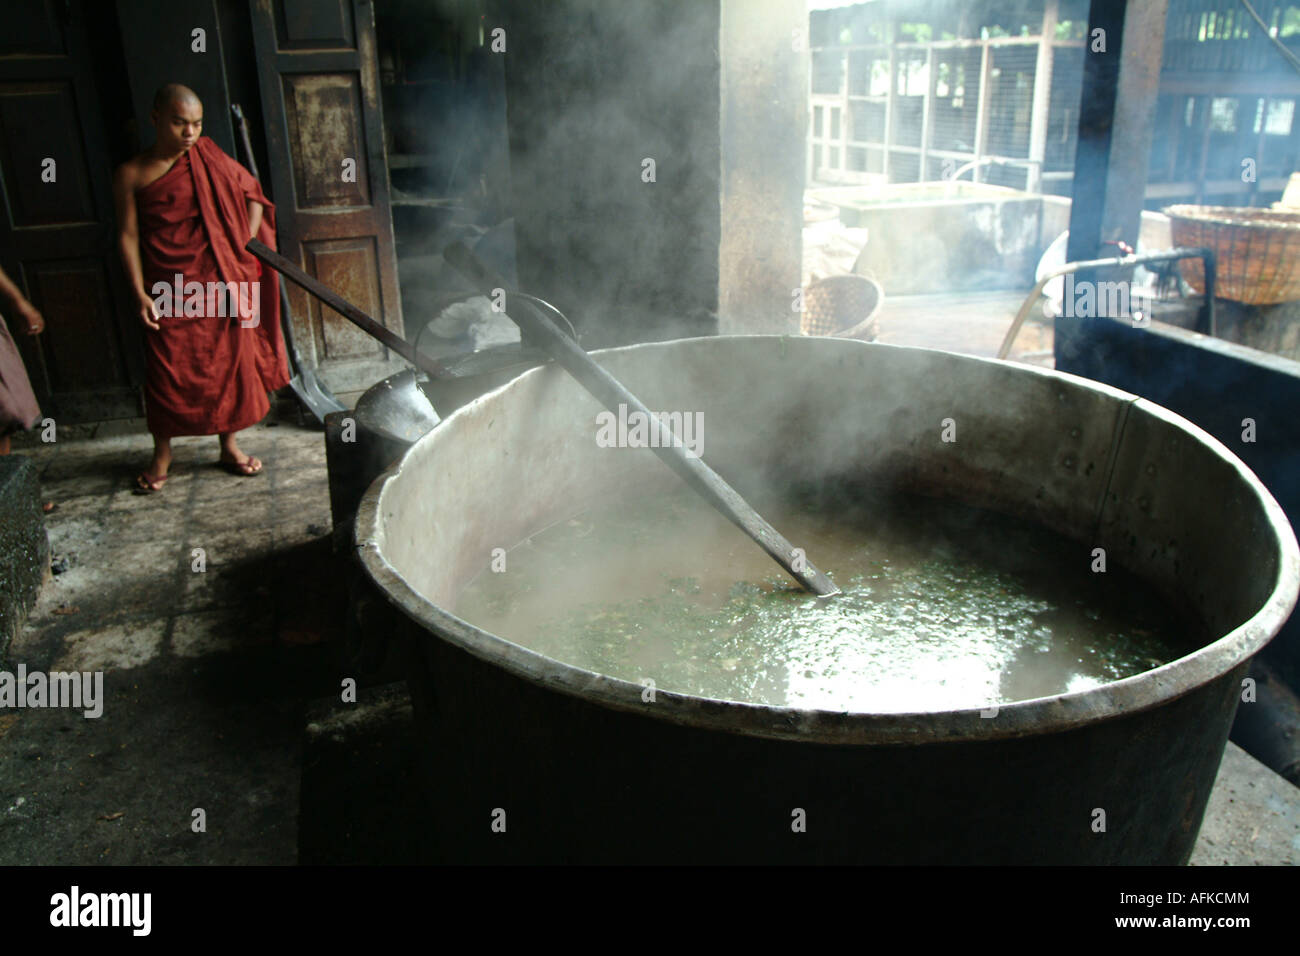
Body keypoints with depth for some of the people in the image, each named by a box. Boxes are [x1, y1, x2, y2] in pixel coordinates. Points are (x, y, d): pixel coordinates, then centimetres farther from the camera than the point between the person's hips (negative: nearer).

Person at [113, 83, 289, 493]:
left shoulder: (209, 159, 0)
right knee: (166, 370, 3)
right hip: (167, 290, -1)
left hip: (219, 282, 2)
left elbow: (252, 194, 9)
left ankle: (229, 445, 24)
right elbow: (128, 235, -3)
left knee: (229, 362, 8)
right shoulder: (131, 175, -3)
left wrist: (245, 244, -1)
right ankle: (162, 454, 21)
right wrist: (140, 293, -9)